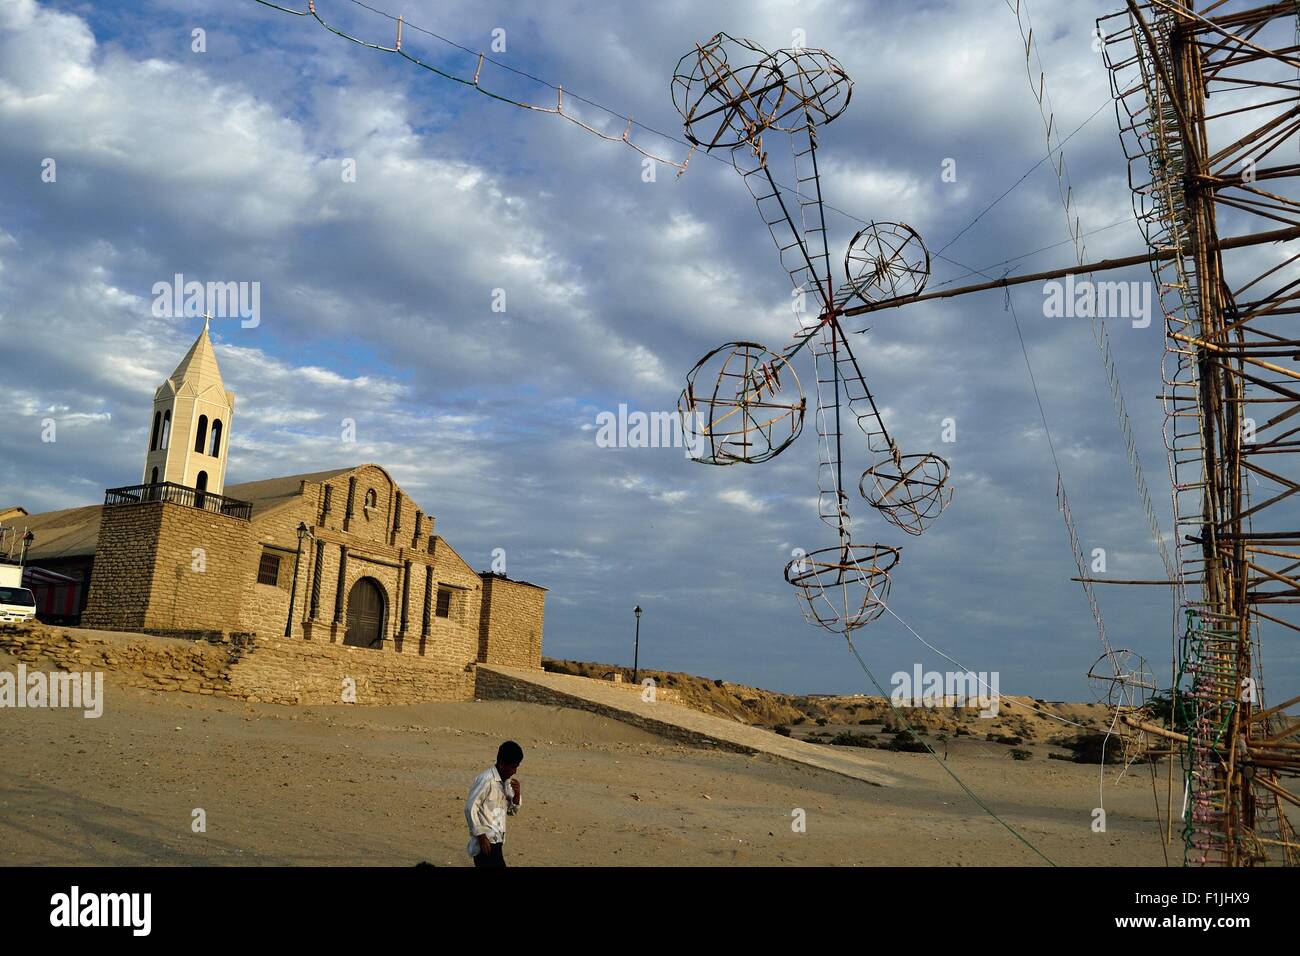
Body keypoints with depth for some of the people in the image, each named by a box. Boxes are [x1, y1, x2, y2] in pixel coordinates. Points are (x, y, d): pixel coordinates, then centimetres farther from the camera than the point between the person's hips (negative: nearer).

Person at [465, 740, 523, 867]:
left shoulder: (507, 781, 12)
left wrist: (516, 794, -3)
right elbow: (470, 808, -16)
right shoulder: (486, 779, -14)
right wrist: (481, 835, -16)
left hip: (495, 841, 9)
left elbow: (511, 811, 17)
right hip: (485, 841, -9)